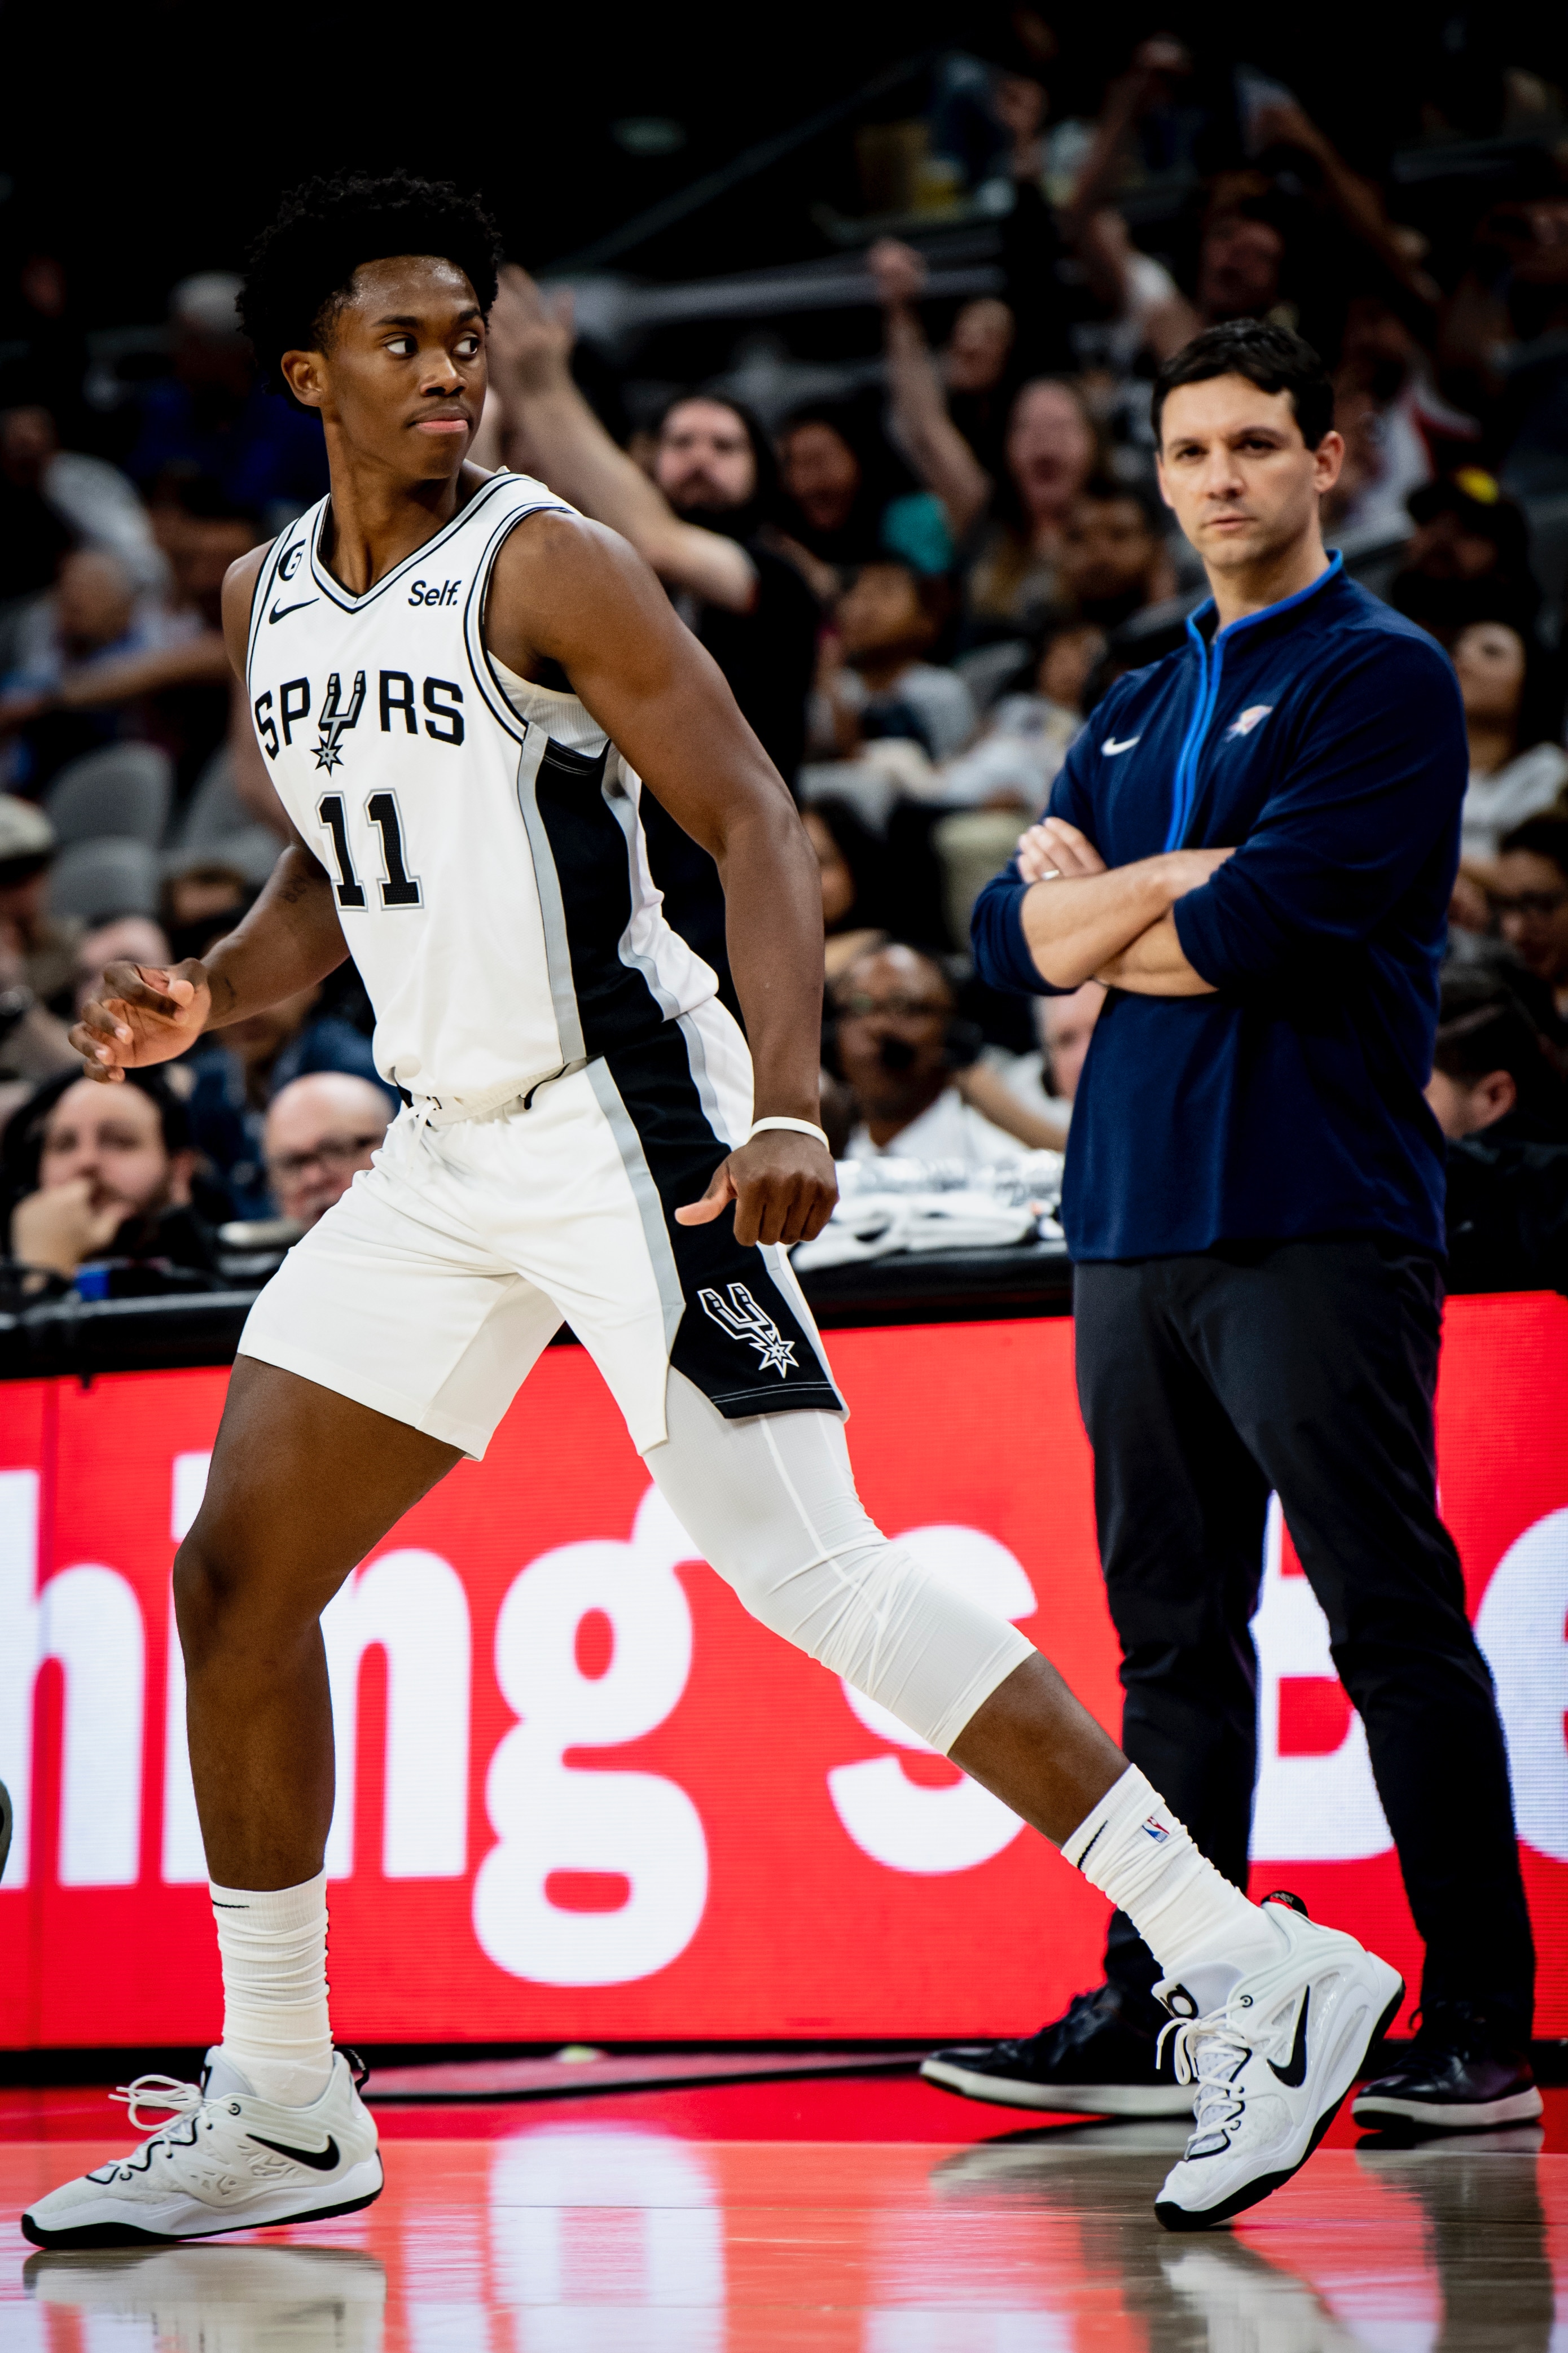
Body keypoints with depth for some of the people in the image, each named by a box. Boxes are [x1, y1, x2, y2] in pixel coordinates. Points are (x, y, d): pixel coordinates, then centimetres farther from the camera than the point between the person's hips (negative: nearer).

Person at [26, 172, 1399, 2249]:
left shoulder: (543, 564, -11)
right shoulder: (271, 600, 11)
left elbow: (758, 830, -16)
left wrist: (786, 1112, -30)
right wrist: (214, 993, 4)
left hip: (620, 1128, -8)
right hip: (447, 1150, 8)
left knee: (811, 1576, -16)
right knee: (236, 1573, 6)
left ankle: (1251, 1975, -14)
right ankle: (280, 2113, 17)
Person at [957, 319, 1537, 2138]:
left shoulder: (1382, 677, -1)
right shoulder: (1133, 721, 21)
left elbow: (1268, 930, -13)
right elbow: (1010, 939, 11)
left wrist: (1099, 919, 3)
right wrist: (1177, 876, -7)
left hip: (1315, 1220, -7)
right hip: (1134, 1223, 7)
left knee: (1395, 1629, -7)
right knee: (1173, 1634, 8)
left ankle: (1482, 2034, -4)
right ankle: (1153, 2020, 12)